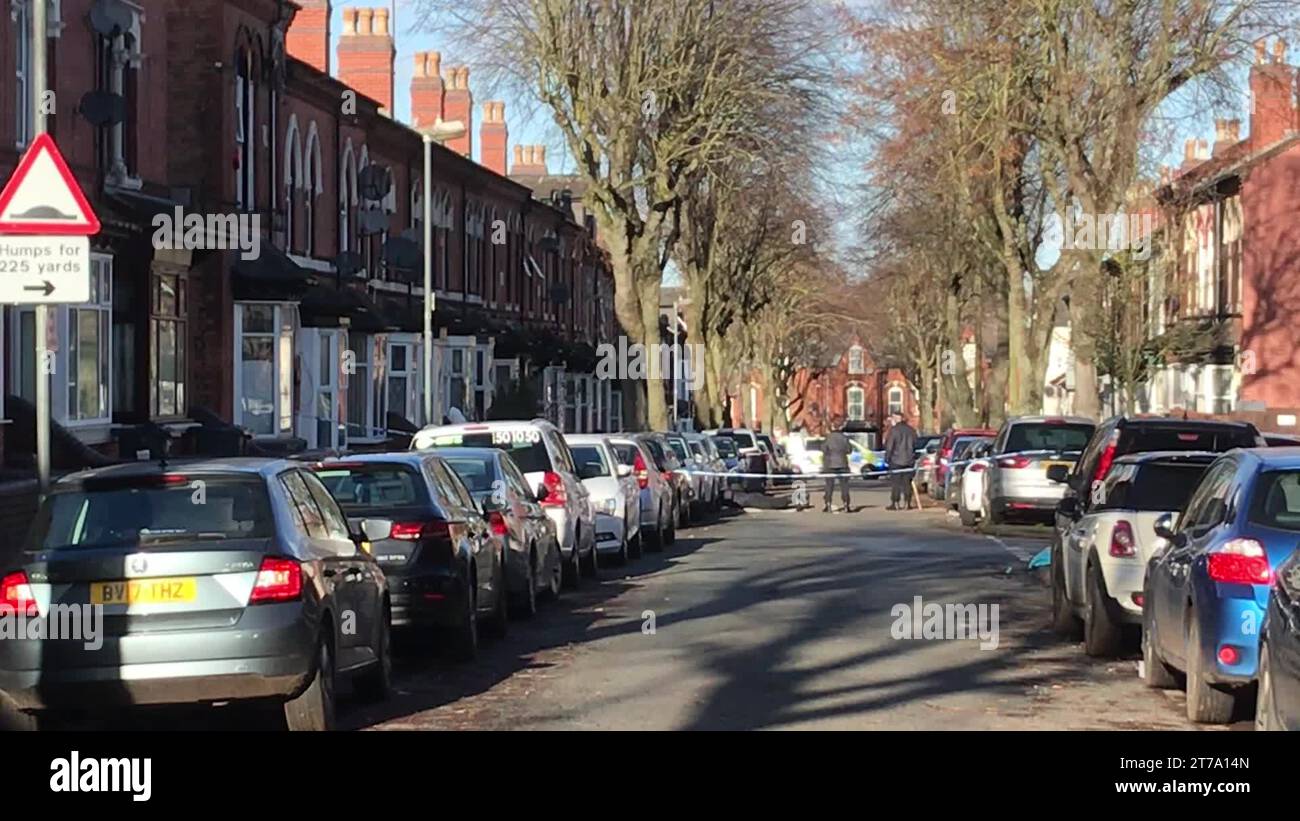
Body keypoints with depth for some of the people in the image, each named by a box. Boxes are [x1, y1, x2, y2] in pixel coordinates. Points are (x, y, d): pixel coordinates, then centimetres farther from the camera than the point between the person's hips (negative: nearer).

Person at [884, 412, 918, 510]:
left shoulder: (893, 430, -11)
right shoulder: (911, 430, 8)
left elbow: (889, 446, -12)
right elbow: (915, 445, 16)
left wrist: (887, 457, -2)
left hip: (896, 460, -5)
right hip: (909, 460, 5)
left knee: (895, 483, -2)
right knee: (907, 483, 8)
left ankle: (895, 503, -3)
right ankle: (907, 503, 8)